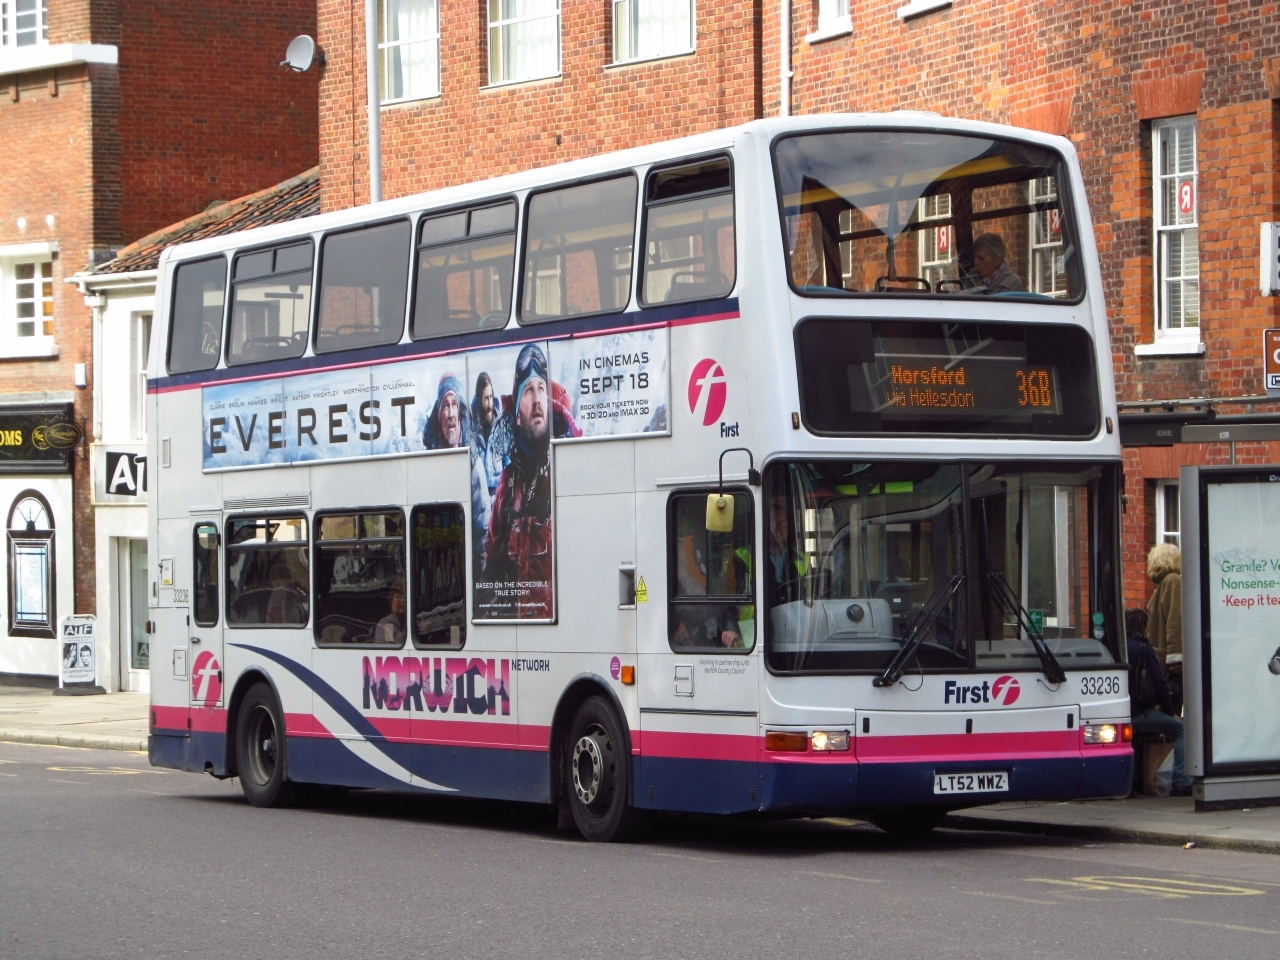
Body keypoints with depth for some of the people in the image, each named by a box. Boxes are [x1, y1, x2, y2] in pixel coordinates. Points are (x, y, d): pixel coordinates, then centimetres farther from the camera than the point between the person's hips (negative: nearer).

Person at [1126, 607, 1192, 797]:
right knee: (1180, 729, 4)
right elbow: (1159, 684, -9)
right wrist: (1169, 711, 4)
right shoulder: (1144, 649, -7)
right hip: (1138, 713, -7)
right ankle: (1181, 782, -8)